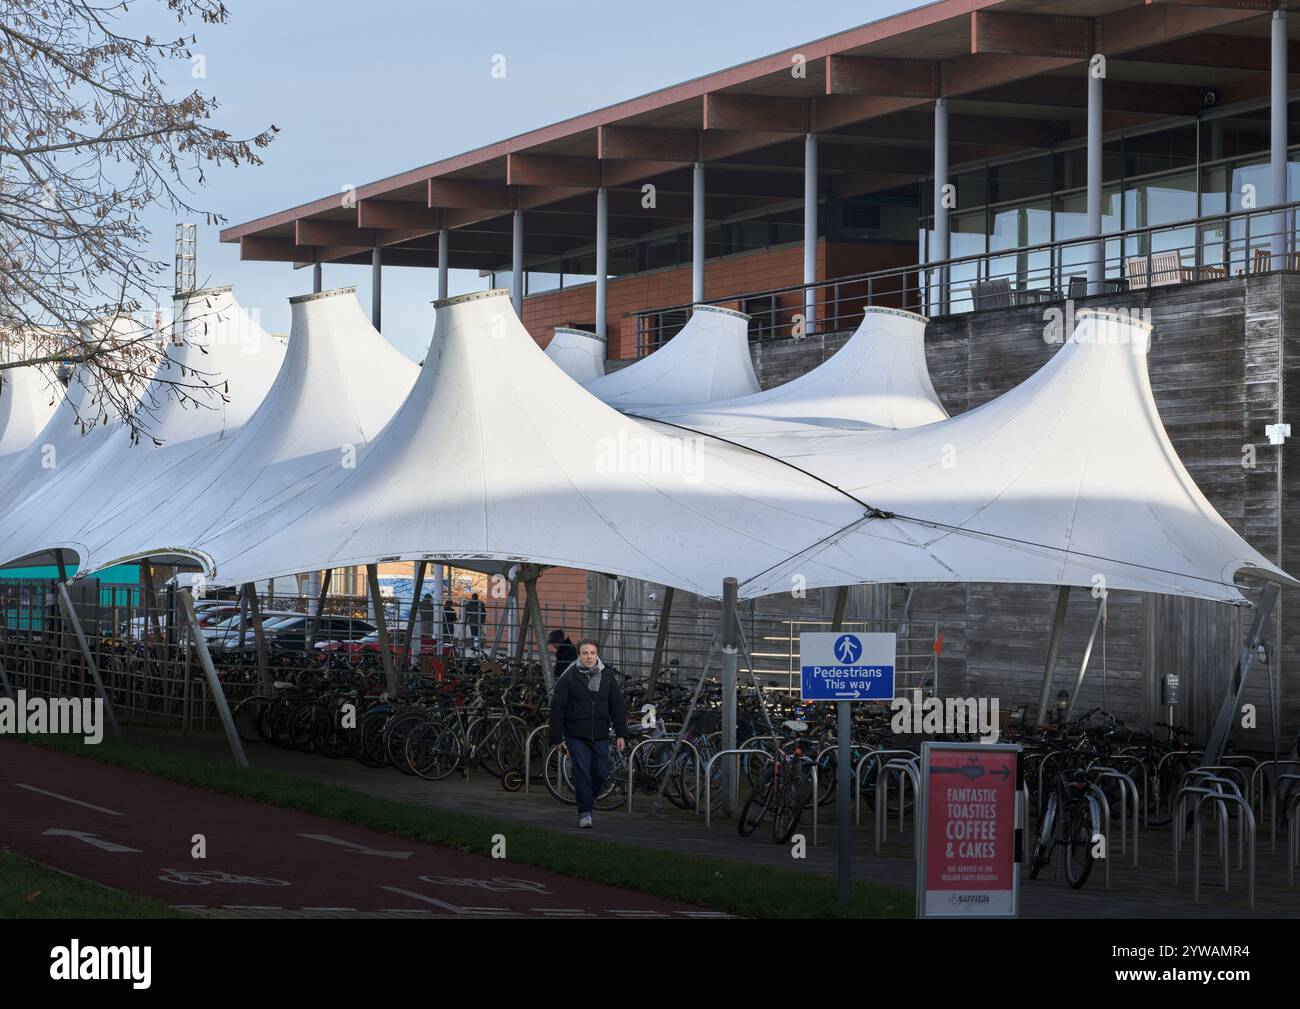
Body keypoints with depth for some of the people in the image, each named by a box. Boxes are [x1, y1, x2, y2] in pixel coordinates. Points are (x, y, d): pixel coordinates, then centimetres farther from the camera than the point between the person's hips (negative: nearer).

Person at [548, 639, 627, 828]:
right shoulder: (568, 678, -3)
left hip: (601, 736, 3)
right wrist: (557, 738, -4)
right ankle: (584, 813, 1)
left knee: (600, 773, 5)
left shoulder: (608, 677, 5)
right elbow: (557, 709, -2)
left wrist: (621, 734, 2)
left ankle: (589, 799, 32)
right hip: (576, 736, -3)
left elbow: (618, 708, 9)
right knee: (582, 775, -6)